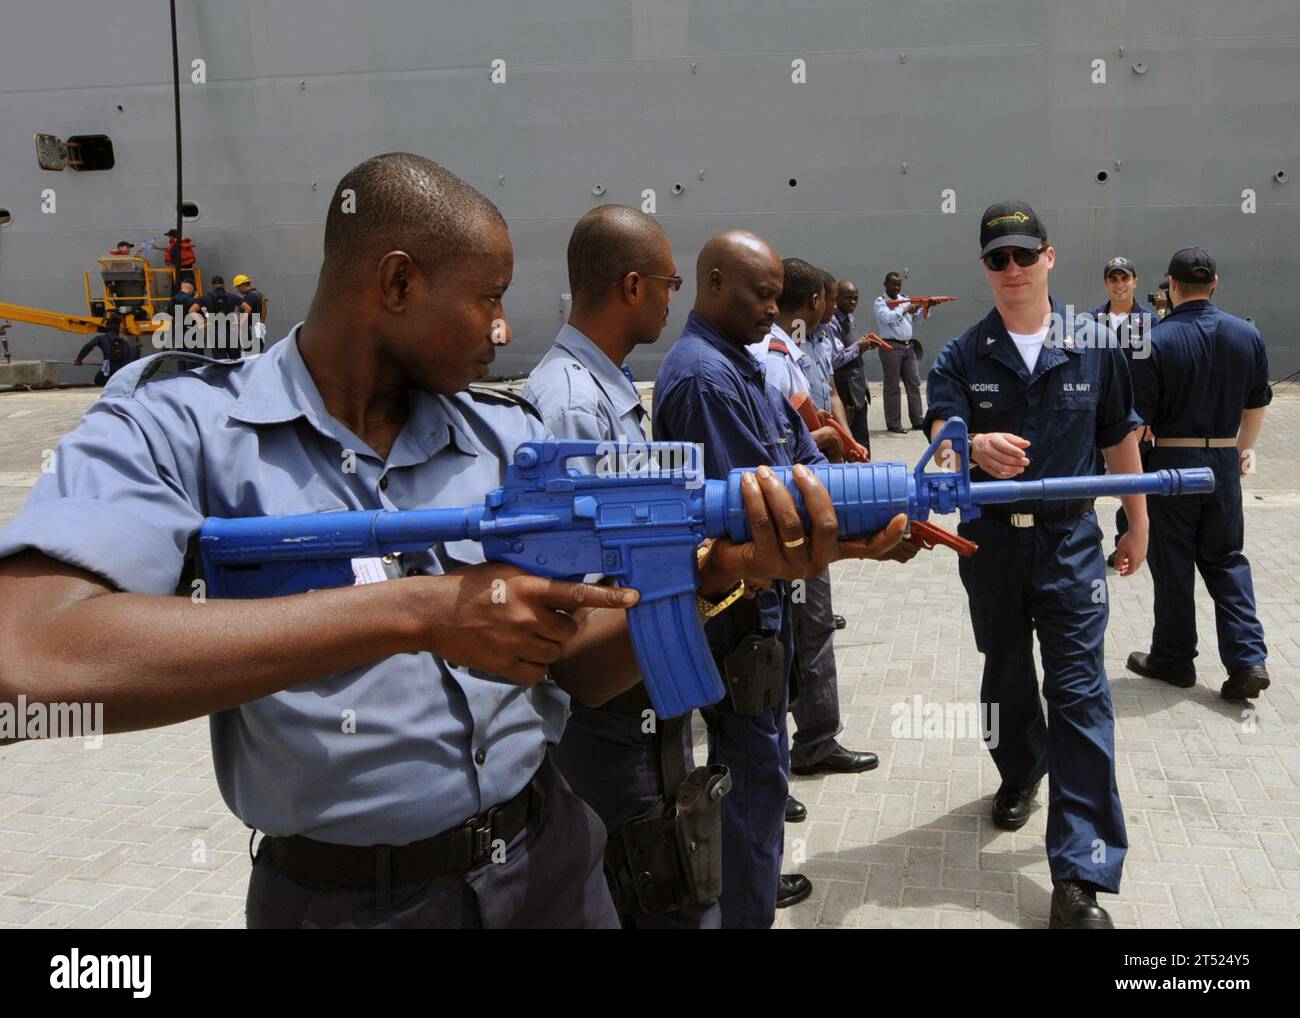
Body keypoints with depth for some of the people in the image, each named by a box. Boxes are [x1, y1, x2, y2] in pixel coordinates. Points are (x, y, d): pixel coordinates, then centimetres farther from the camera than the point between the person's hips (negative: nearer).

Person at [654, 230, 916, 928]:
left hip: (760, 595, 10)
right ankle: (745, 913, 18)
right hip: (735, 603, -10)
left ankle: (753, 883, 40)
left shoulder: (738, 363, 11)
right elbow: (754, 508, -25)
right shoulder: (703, 375, -21)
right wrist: (860, 544, -20)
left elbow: (809, 464, 7)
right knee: (756, 769, 2)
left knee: (752, 760, 23)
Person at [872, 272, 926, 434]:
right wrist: (905, 310, -19)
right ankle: (893, 424, 3)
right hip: (891, 346, -6)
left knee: (914, 383, 7)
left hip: (908, 346, 6)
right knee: (892, 386, -2)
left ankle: (918, 420, 14)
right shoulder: (880, 302, -3)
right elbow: (887, 317, -21)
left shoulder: (905, 300, 16)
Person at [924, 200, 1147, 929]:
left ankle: (1082, 876, -3)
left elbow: (1121, 439, 7)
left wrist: (1139, 522, 12)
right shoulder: (962, 356, -2)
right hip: (990, 538, 2)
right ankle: (1020, 776, 46)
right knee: (1007, 673, 18)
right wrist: (976, 446, -41)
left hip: (1069, 539, -1)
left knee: (1079, 691, -6)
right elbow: (941, 435, -17)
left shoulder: (1095, 345, -2)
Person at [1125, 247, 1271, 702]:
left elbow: (1137, 418, -14)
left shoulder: (1156, 341, -14)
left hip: (1171, 461, -4)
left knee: (1173, 565, 7)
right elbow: (1257, 403, 13)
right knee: (1226, 560, 15)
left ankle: (1173, 660, 19)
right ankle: (1248, 659, 6)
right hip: (1225, 461, 4)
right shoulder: (1247, 335, 3)